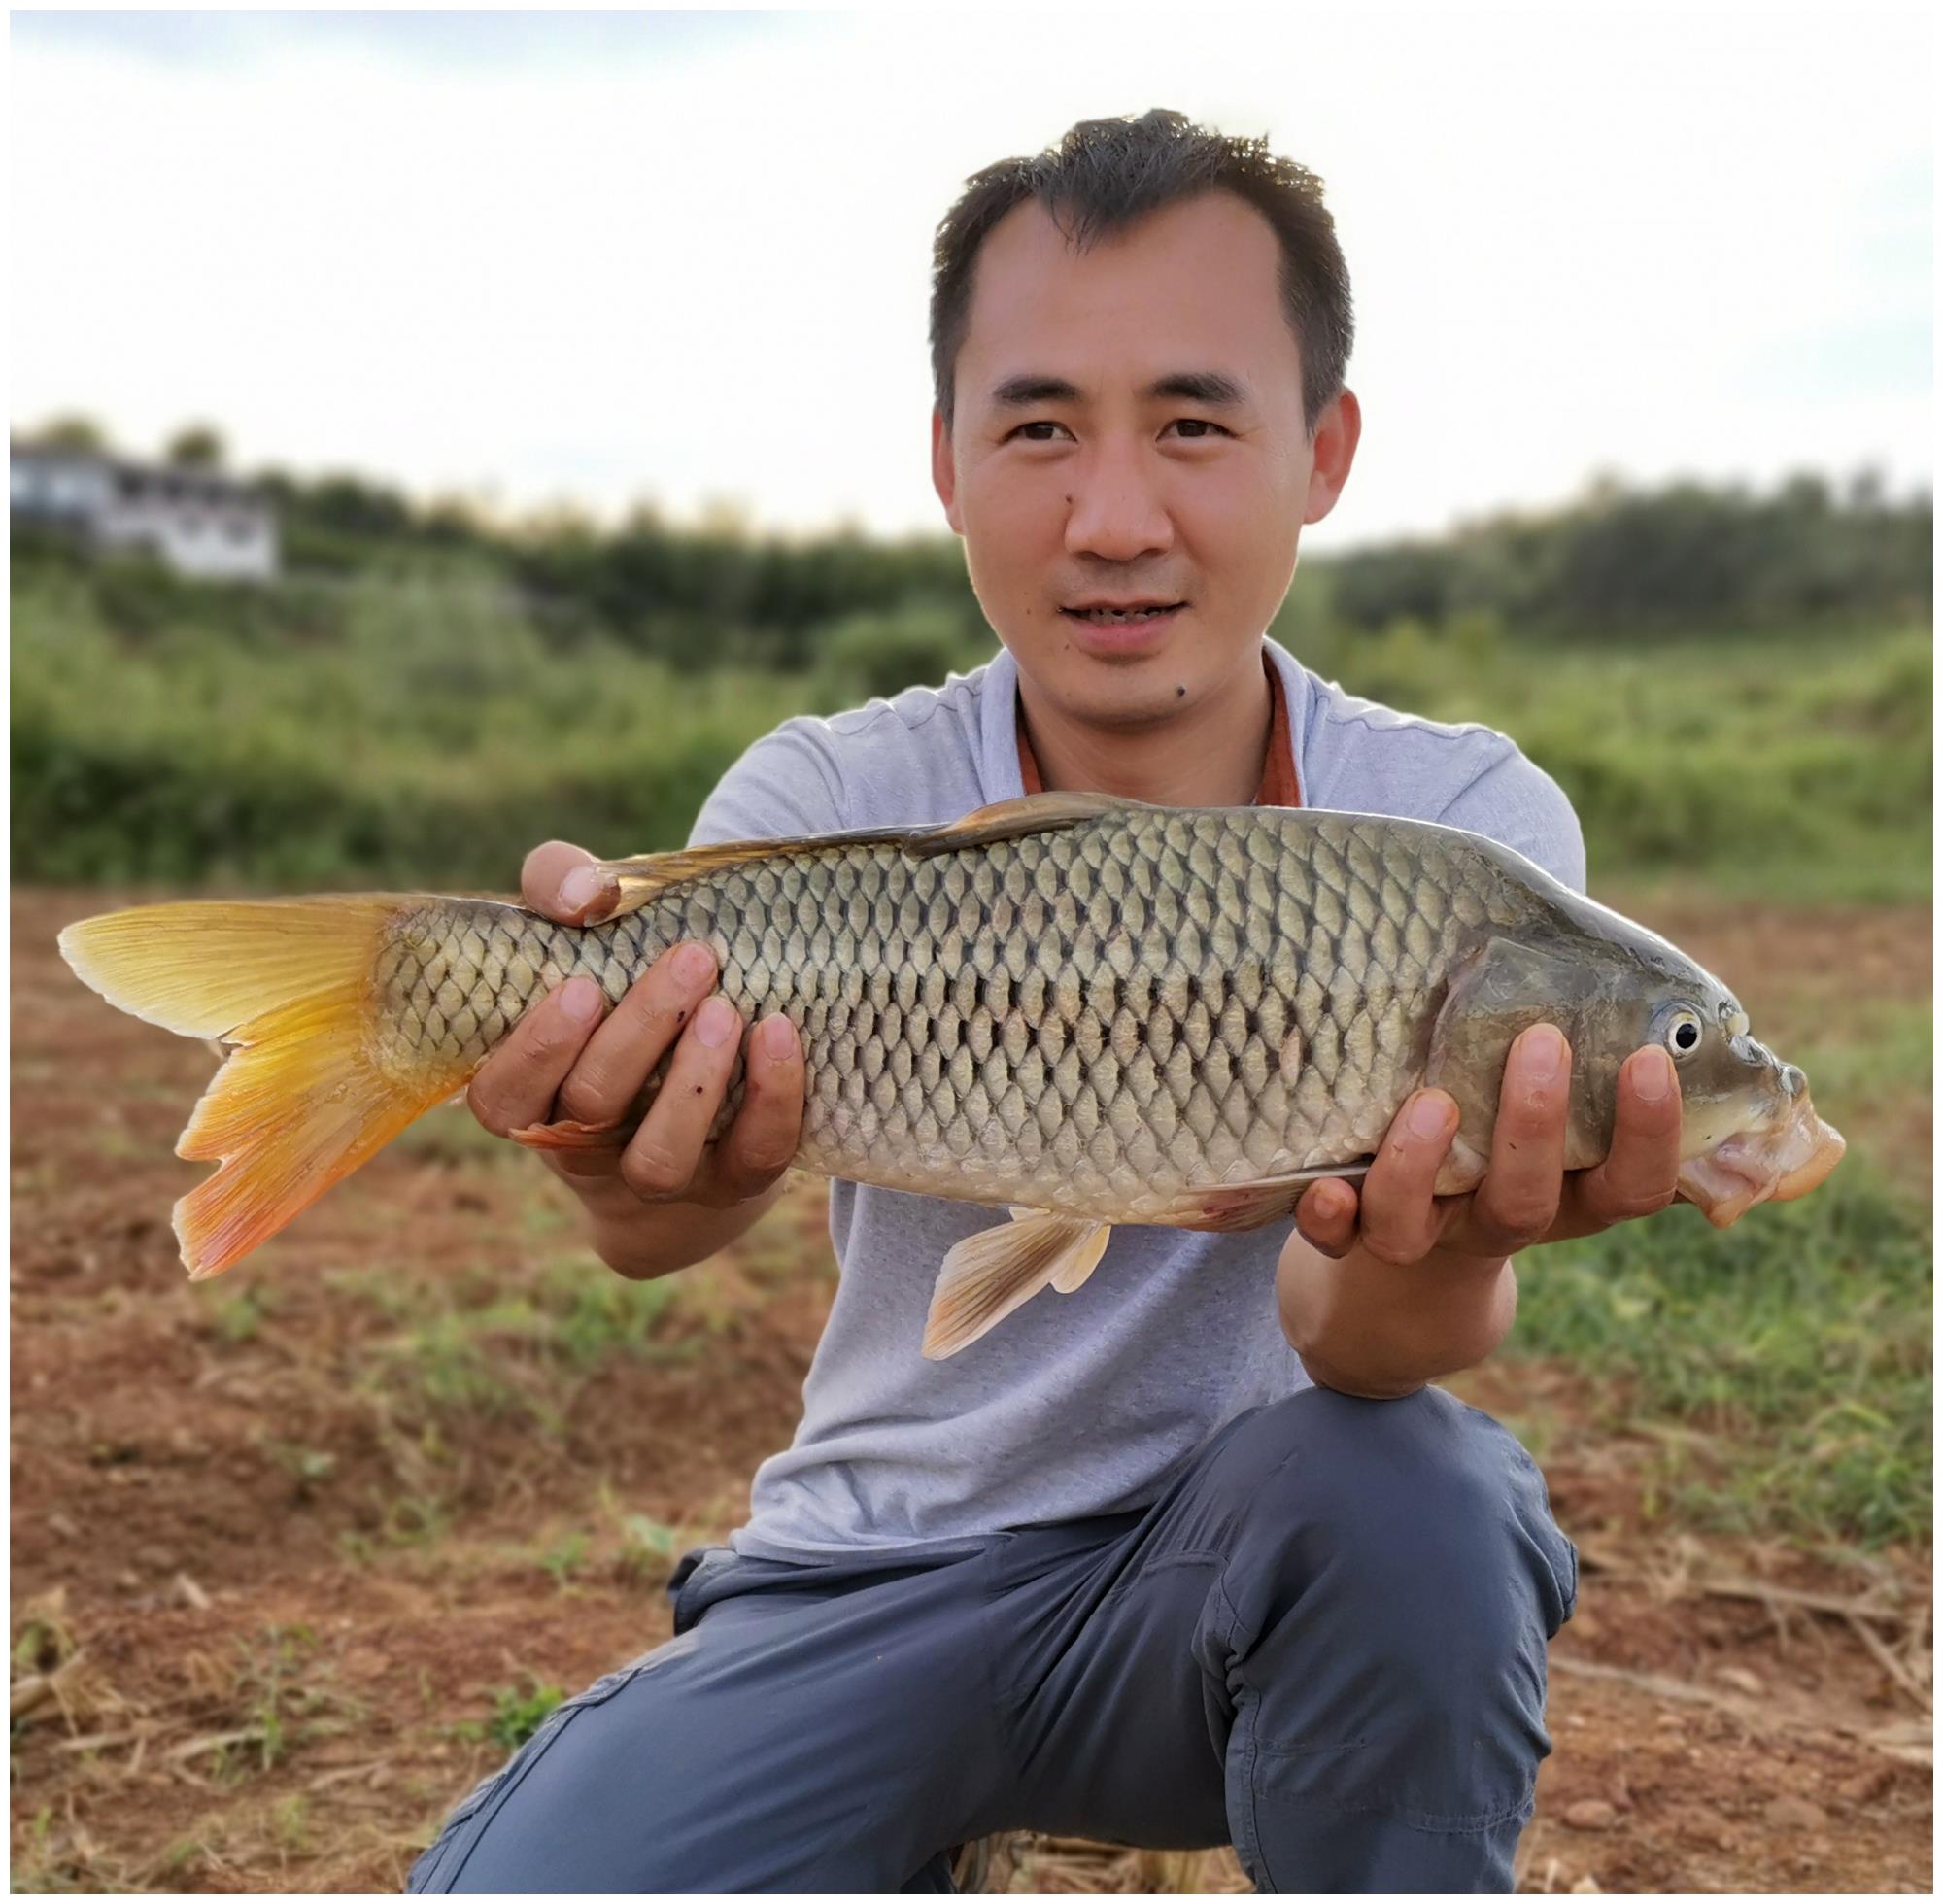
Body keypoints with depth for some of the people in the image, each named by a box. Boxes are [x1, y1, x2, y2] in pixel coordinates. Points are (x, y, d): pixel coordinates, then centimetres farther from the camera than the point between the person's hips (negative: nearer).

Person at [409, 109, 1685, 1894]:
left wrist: (1430, 1260, -49)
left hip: (1252, 1555, -1)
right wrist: (663, 1173, -53)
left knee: (1403, 1487, -33)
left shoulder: (1466, 818, -11)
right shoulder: (833, 799, -10)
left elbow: (1340, 1332, -25)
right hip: (878, 1576, 2)